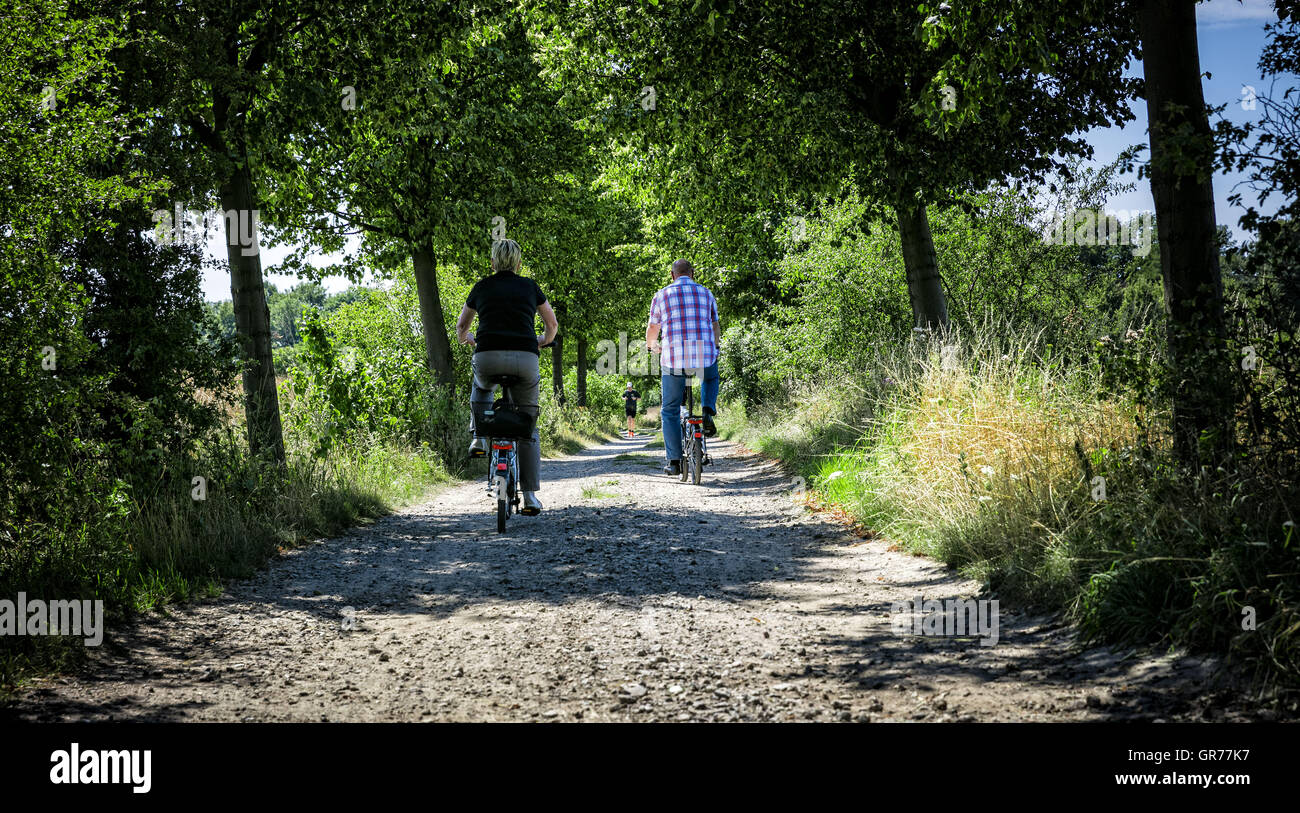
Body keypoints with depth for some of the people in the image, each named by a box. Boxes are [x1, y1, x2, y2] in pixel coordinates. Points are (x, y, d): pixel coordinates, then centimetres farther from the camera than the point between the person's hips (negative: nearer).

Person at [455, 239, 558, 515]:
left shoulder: (482, 287, 16)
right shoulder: (530, 287, 15)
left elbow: (461, 327, 28)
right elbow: (552, 325, 26)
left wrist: (467, 339, 50)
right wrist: (542, 342, 47)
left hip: (488, 357, 0)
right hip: (525, 359, 0)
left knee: (481, 385, 38)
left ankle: (479, 437, 20)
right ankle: (531, 496, 4)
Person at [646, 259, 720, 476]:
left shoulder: (662, 295, 6)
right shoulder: (706, 293, 12)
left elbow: (652, 329, 18)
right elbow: (716, 328, 22)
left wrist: (651, 345, 41)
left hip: (674, 360, -2)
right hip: (705, 359, 2)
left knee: (670, 412, 10)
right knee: (711, 377, 37)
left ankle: (674, 461, 3)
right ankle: (708, 412, 12)